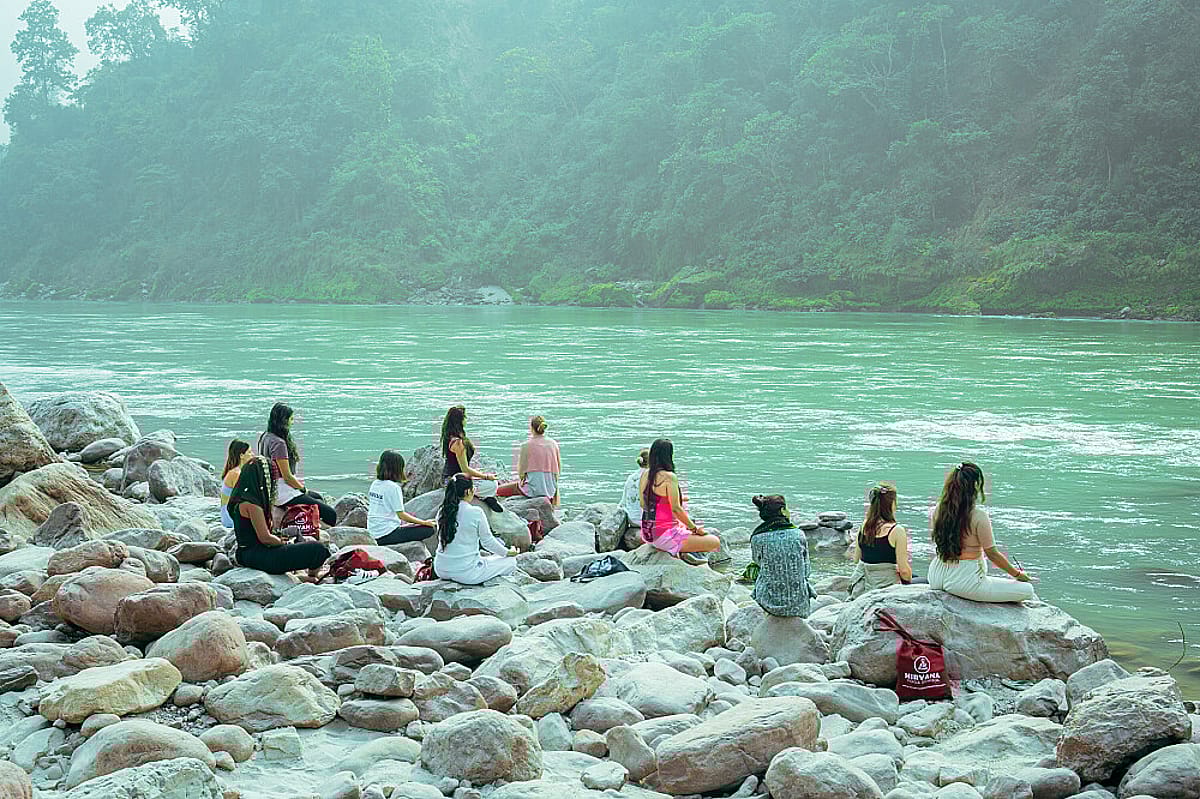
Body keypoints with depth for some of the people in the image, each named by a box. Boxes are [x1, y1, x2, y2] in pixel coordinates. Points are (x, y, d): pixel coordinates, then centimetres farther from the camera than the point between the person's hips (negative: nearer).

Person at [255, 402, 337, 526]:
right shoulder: (279, 443, -20)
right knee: (331, 514, -14)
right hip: (283, 494, -11)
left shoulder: (265, 437, 9)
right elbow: (287, 476, -20)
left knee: (318, 497, 32)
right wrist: (303, 489, -1)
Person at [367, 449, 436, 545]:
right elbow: (401, 515, -14)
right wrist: (425, 523, -7)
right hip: (387, 535, -9)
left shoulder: (375, 484, 10)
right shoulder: (393, 487, -14)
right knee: (429, 529, -10)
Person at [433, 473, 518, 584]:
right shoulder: (476, 513, -15)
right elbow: (488, 541, -5)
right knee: (511, 562, 8)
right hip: (466, 573, -7)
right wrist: (508, 552, 13)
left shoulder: (442, 513, 0)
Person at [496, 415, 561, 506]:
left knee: (496, 490, 6)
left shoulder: (526, 445, -8)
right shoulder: (553, 444, 4)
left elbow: (521, 473, -6)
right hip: (551, 488, 5)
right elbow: (559, 469, 11)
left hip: (534, 489, -5)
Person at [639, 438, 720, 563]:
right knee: (715, 543, -6)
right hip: (665, 535, -8)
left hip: (647, 534, 8)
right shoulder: (669, 477, -17)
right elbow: (676, 509, -19)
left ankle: (682, 553, 13)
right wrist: (694, 528, -6)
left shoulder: (645, 474, 6)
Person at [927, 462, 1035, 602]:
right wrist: (1017, 574, 3)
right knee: (1027, 590, -4)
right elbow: (992, 554, -12)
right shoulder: (978, 516, -18)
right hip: (964, 580, -7)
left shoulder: (938, 510, -1)